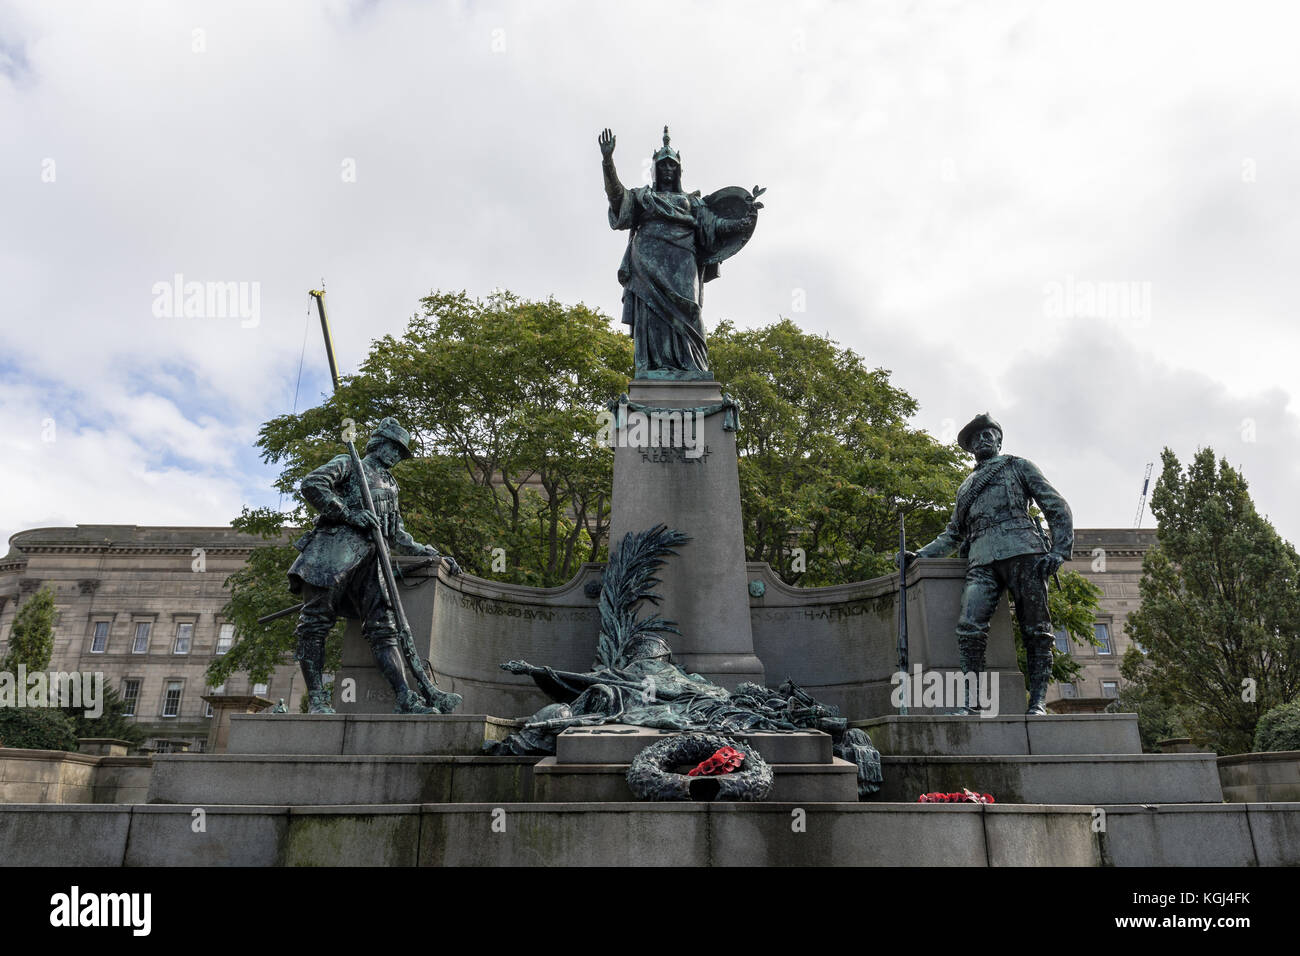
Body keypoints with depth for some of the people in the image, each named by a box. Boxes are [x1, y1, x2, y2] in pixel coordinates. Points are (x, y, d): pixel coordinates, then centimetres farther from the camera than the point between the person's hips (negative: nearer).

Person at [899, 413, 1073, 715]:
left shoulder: (1019, 466, 20)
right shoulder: (966, 487, 32)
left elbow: (1058, 508, 12)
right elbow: (952, 534, 34)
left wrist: (1058, 551, -3)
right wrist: (919, 555, 20)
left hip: (1022, 550, -3)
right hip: (982, 560, 3)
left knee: (1035, 628, -6)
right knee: (970, 626, -17)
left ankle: (1038, 702, -4)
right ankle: (970, 701, -17)